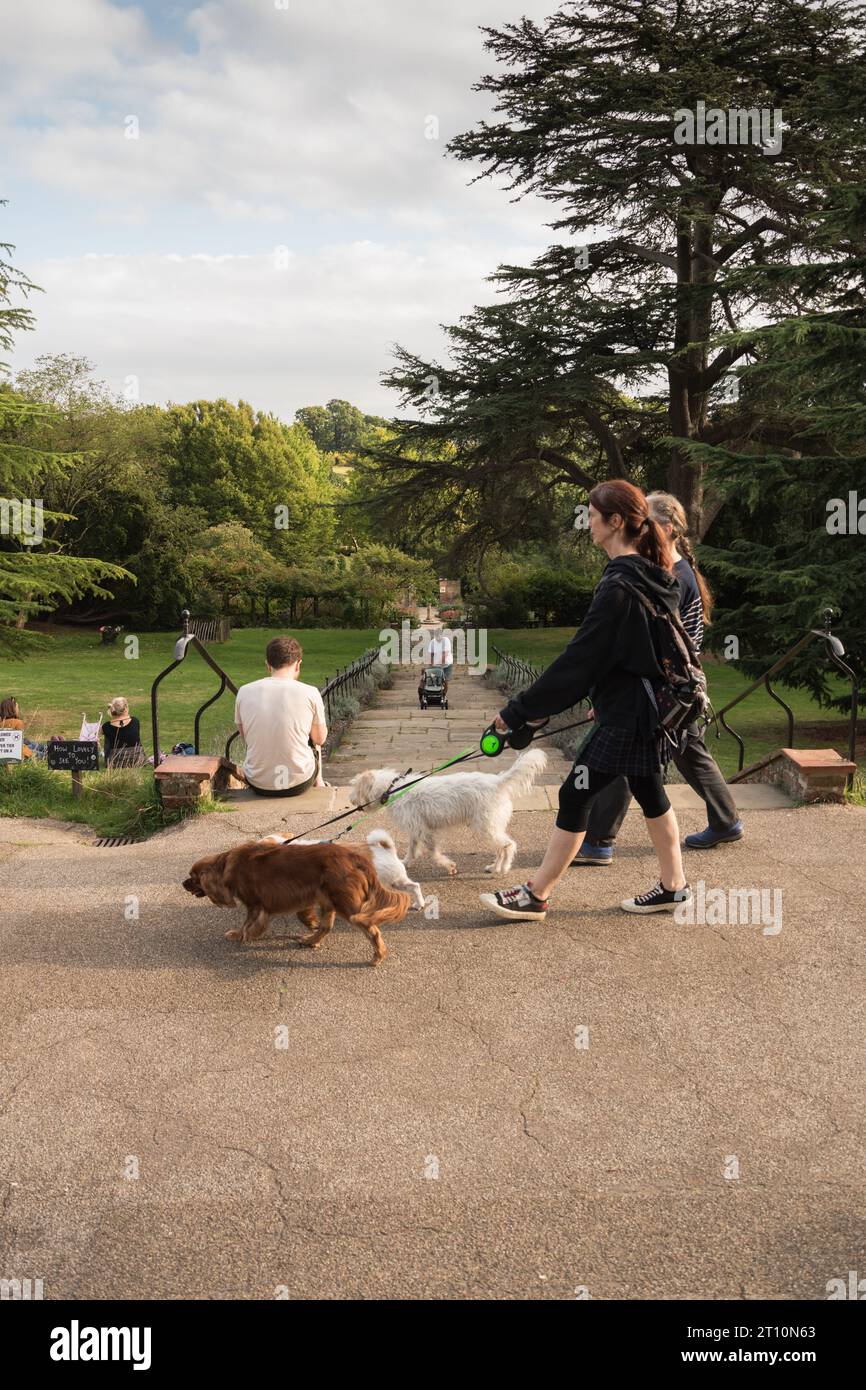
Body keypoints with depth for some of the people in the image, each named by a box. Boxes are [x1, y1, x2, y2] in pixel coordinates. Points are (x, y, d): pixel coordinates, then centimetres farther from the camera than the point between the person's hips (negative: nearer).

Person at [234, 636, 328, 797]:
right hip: (298, 784, -2)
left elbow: (244, 737, 10)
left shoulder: (244, 692, -5)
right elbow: (320, 738, 3)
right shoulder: (310, 693, -12)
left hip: (257, 784, 2)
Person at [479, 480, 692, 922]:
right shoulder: (652, 577, 7)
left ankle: (535, 896, 8)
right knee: (650, 792, 19)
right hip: (649, 707, 10)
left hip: (625, 715, -10)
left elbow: (579, 661, -23)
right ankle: (673, 885, 29)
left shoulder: (619, 586, -23)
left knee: (575, 797, -2)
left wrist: (521, 711, -16)